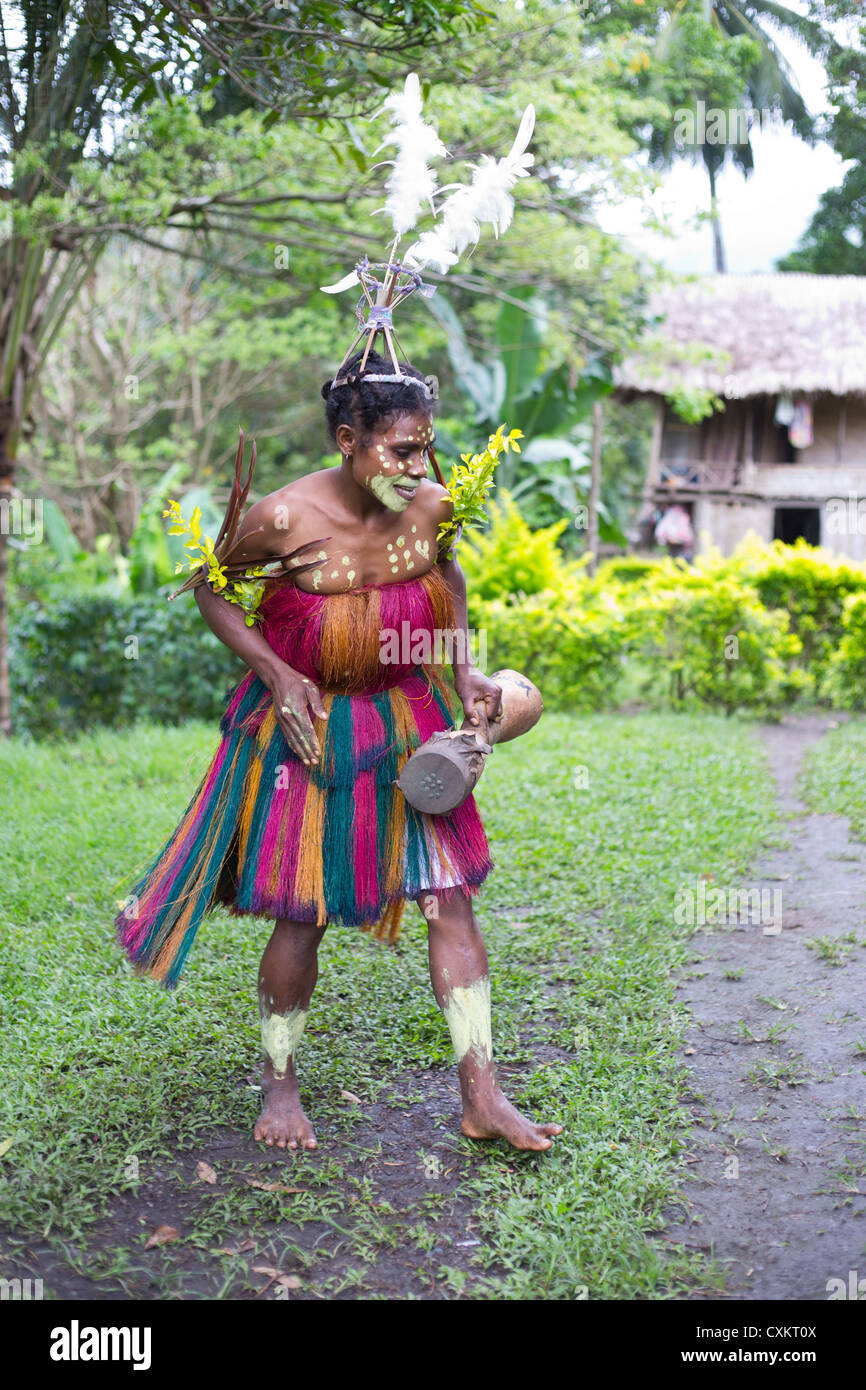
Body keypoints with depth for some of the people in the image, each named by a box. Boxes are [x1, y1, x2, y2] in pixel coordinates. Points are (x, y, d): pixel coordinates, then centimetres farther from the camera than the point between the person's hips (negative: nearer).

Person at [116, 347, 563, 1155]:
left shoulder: (434, 509, -11)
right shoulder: (285, 519, -22)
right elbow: (212, 590, -4)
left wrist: (464, 667, 1)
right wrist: (276, 674, -16)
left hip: (405, 720, 4)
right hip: (304, 725, -4)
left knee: (451, 898, 1)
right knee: (302, 916, 3)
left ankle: (481, 1096, 11)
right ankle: (279, 1082, 27)